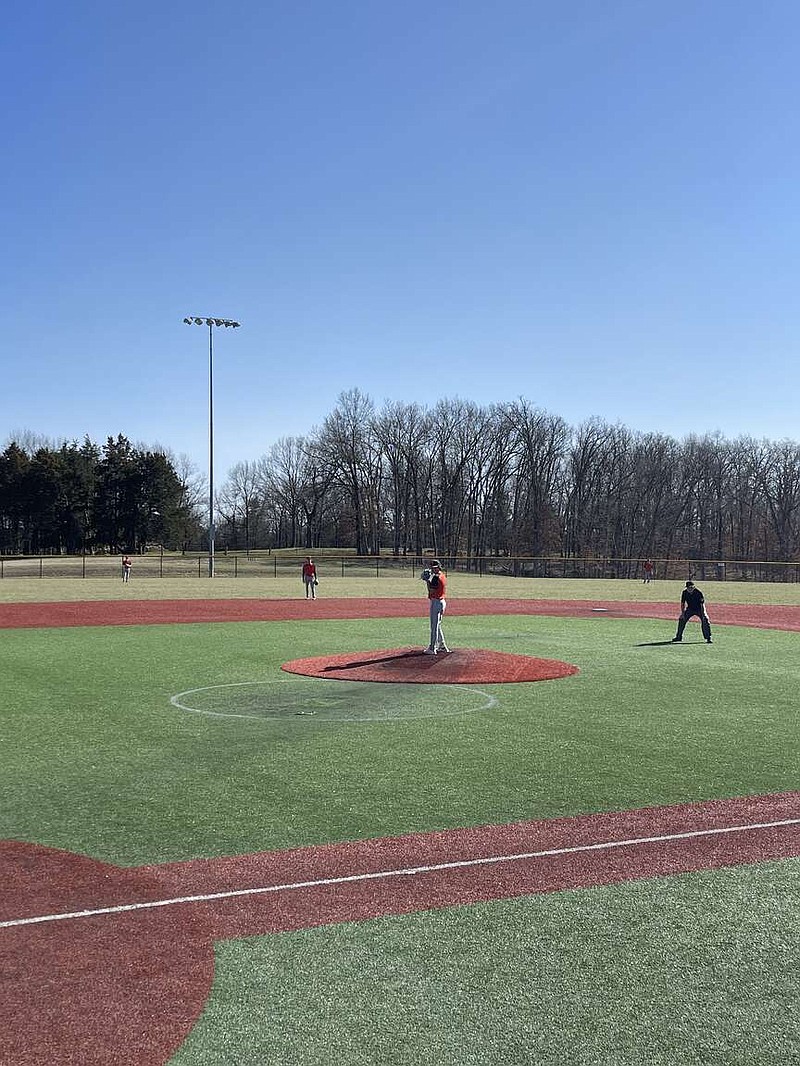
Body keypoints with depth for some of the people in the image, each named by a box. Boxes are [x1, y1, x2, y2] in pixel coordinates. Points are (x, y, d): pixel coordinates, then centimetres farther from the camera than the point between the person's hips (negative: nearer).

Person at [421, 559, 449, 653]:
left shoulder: (436, 577, -18)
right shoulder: (443, 576, 13)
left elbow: (431, 591, -20)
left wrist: (427, 580, -12)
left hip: (436, 602, -10)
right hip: (441, 601, 10)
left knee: (434, 626, -7)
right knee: (437, 625, 20)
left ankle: (432, 648, -5)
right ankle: (442, 646, 27)